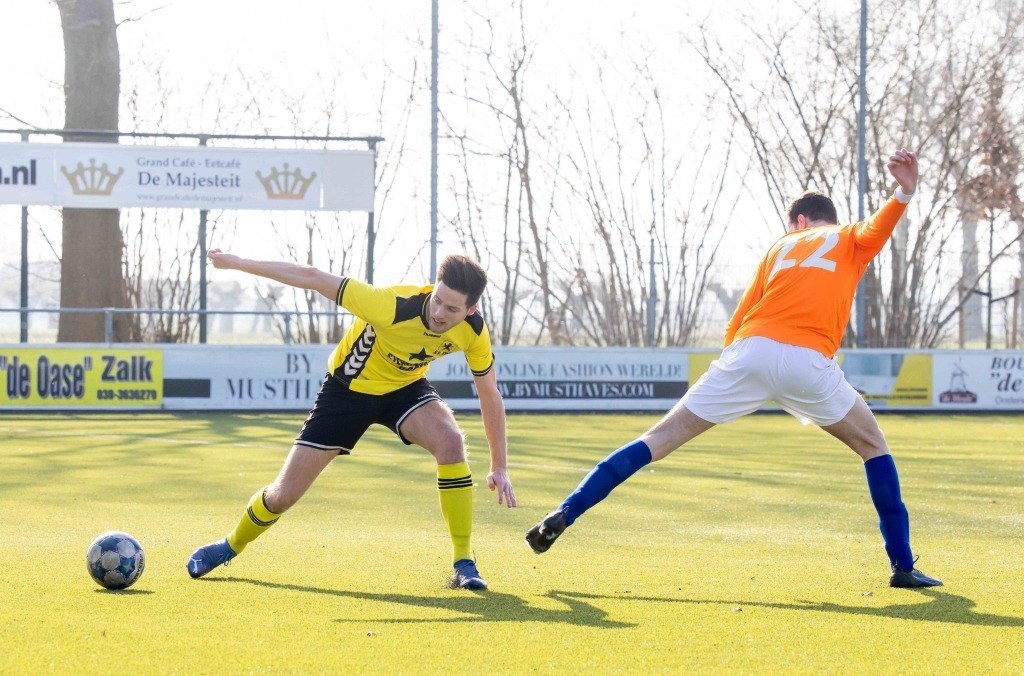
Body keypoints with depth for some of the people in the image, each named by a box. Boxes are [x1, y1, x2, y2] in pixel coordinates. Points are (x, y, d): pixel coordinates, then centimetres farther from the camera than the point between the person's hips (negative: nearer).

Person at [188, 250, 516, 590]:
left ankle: (464, 562, -18)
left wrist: (500, 468, -4)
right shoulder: (393, 307, -37)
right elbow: (312, 278, -30)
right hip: (349, 387, -2)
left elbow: (490, 395, -6)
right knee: (283, 494, -1)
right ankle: (231, 545, 32)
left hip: (405, 388, 2)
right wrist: (238, 263, -25)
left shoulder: (473, 331, -23)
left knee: (451, 443, -31)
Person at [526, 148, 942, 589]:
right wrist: (904, 193, -18)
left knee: (661, 439, 4)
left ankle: (564, 515, -3)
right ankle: (902, 565, 11)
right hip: (809, 362, -2)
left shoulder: (781, 247, 29)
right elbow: (878, 228, -5)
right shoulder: (851, 240, 22)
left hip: (749, 352, 2)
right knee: (873, 445, 18)